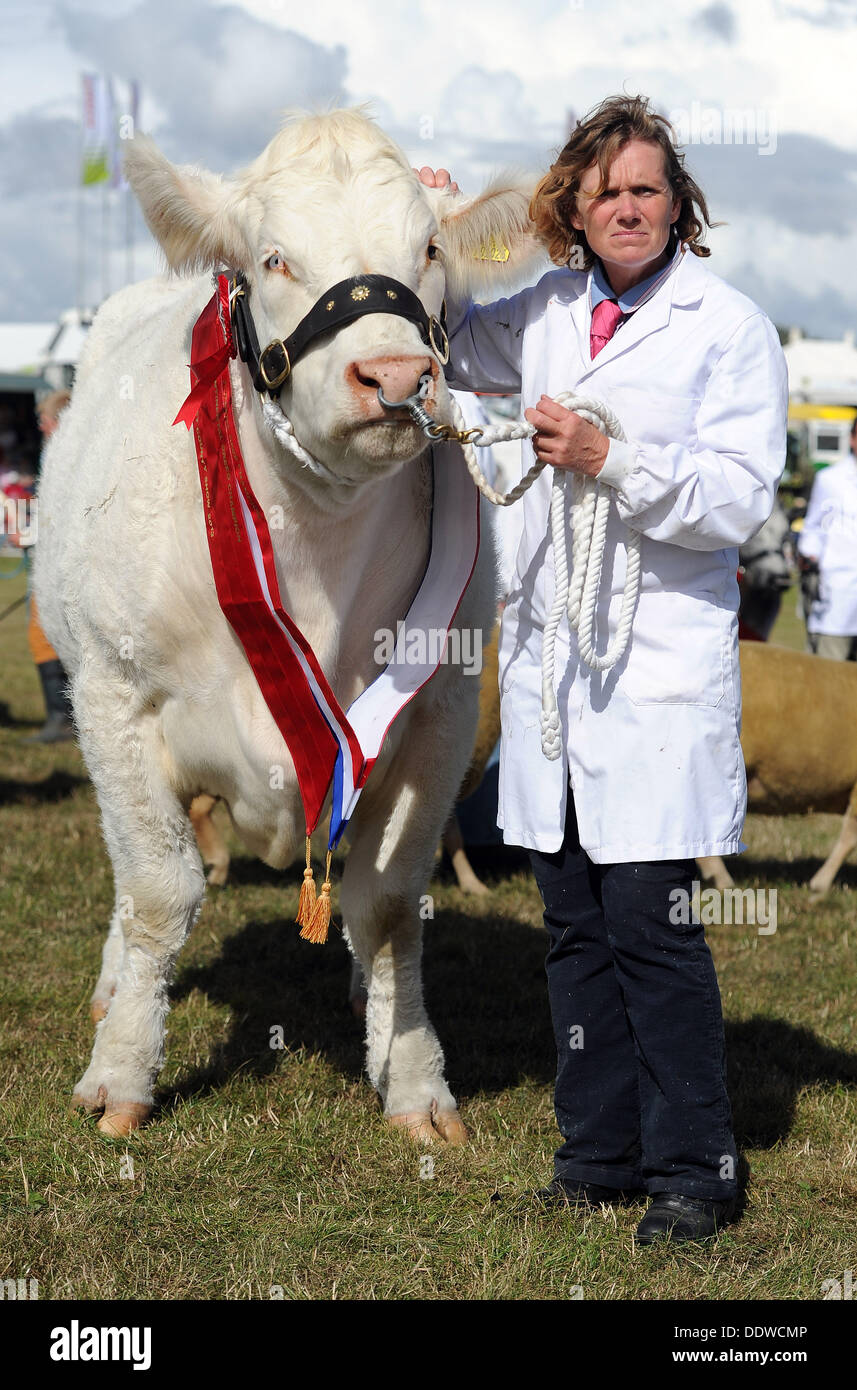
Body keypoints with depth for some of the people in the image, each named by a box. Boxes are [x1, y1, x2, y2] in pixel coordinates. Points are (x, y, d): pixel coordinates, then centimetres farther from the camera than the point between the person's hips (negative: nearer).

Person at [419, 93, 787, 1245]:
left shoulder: (728, 326, -3)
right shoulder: (545, 315, 12)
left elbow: (741, 499, -11)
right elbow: (445, 346, 33)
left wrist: (613, 460, -21)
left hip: (661, 664, -5)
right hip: (548, 660, 6)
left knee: (650, 920, -8)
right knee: (574, 921, 10)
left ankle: (692, 1170, 3)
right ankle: (600, 1151, 21)